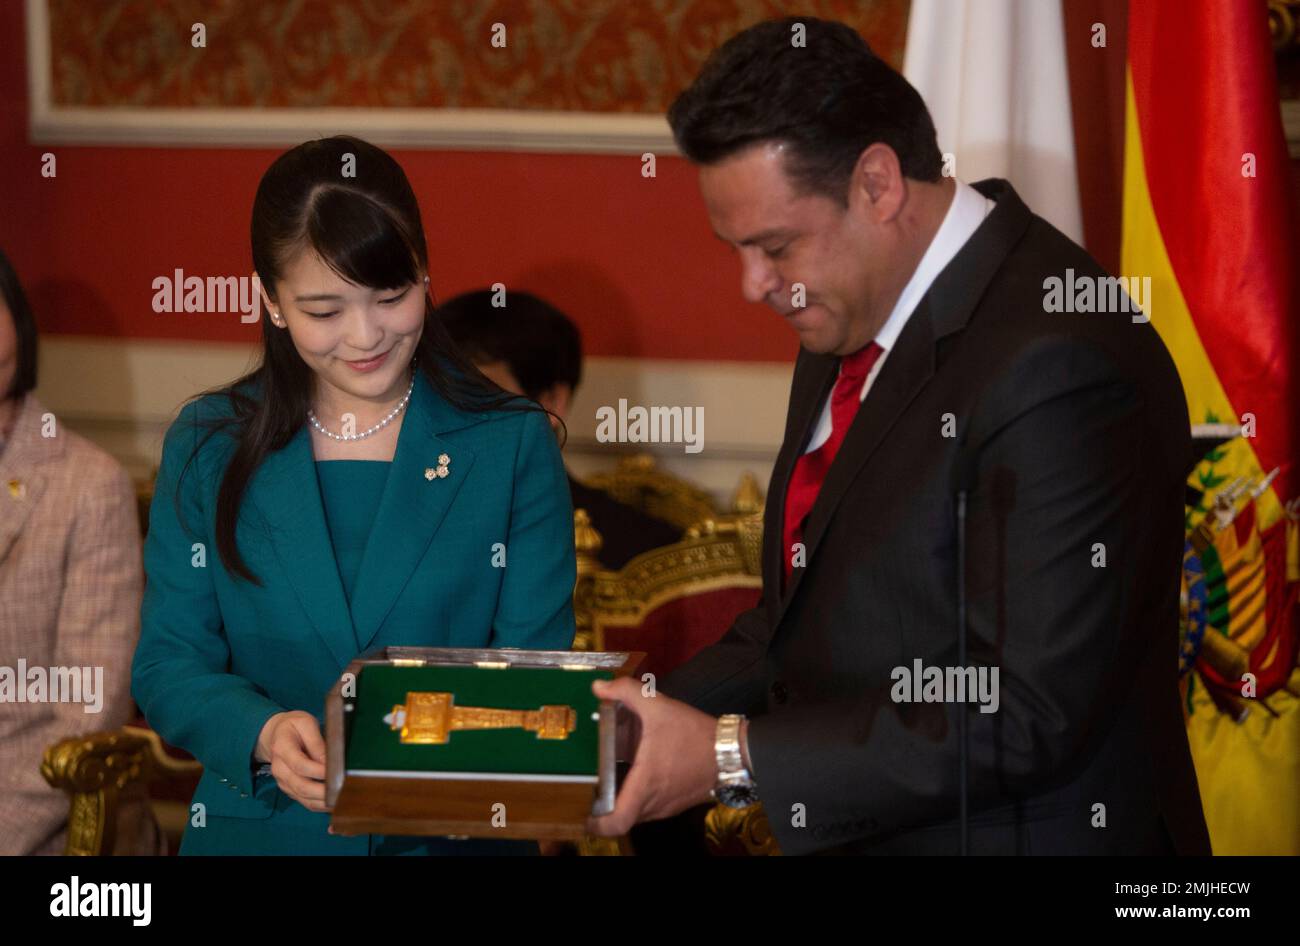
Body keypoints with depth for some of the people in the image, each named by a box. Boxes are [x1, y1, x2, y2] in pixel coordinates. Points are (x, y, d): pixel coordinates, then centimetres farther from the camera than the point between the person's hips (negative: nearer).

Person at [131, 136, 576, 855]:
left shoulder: (512, 444, 3)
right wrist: (264, 734, -14)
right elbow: (168, 667, 5)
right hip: (257, 828, 1)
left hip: (454, 836, 0)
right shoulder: (207, 447, 7)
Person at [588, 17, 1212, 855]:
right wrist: (657, 720, -1)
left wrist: (732, 755, -21)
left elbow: (1030, 716, -24)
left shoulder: (1059, 368, -23)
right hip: (858, 836, 8)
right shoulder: (855, 316, 6)